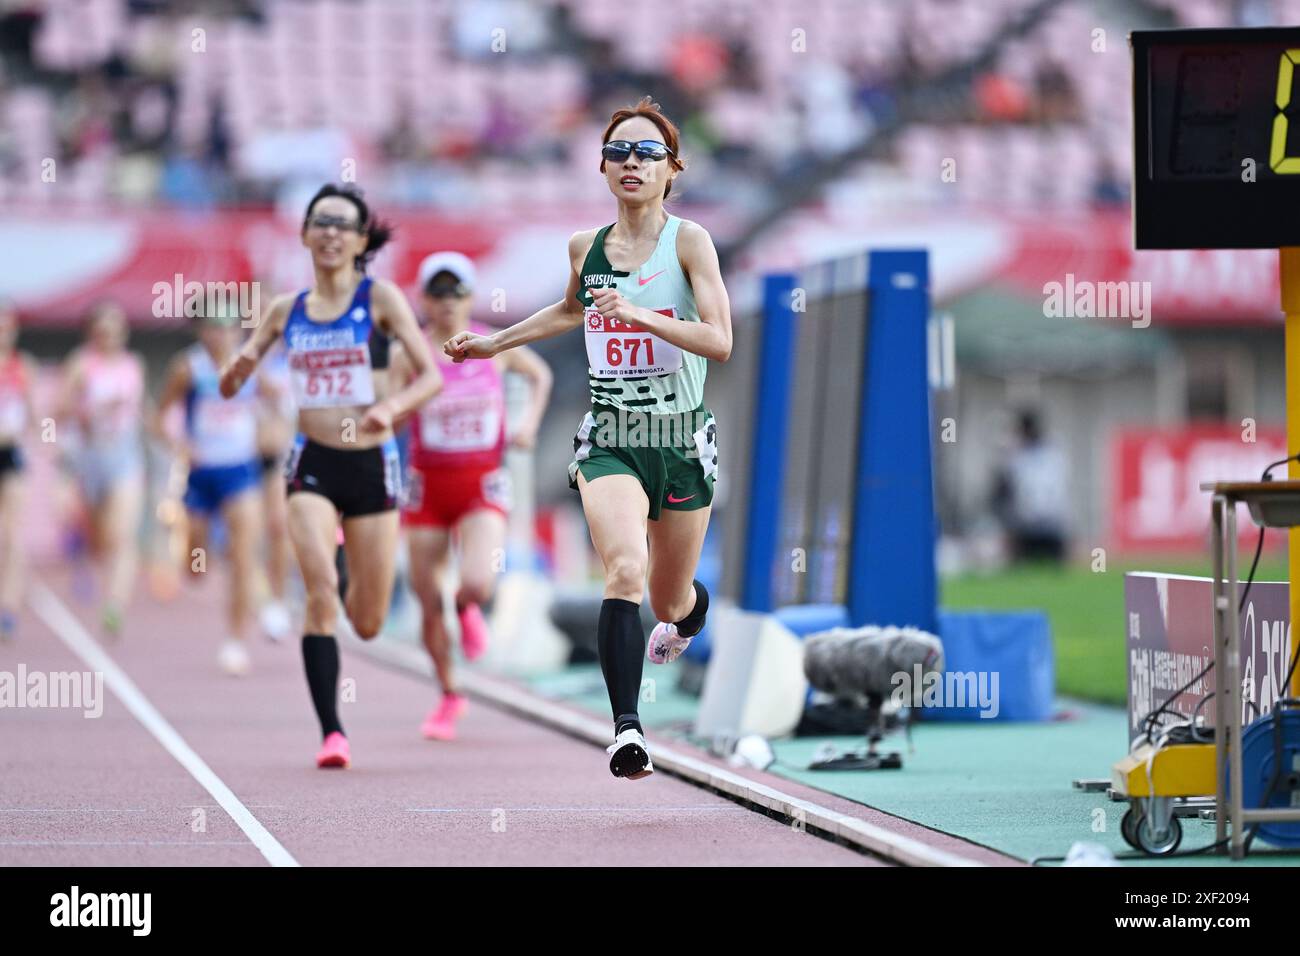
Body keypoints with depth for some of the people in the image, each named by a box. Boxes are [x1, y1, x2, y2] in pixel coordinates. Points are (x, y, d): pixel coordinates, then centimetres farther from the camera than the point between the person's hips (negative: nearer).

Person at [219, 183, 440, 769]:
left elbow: (431, 375, -5)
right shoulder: (286, 311, 5)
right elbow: (229, 386, 11)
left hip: (371, 464, -1)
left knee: (367, 624, 6)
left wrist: (392, 407, -24)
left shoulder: (380, 299, -2)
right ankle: (330, 732, -17)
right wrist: (241, 365, -12)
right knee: (320, 591, -22)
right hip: (312, 463, 1)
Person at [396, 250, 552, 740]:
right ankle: (448, 696, 26)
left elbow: (540, 374, 18)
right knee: (430, 605, 3)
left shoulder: (496, 347, -1)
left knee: (477, 585, -23)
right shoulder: (412, 355, -6)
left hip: (483, 485, 0)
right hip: (427, 485, 0)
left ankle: (468, 610, 17)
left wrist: (529, 425, 5)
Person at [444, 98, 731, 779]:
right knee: (624, 571, -26)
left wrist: (640, 314, -27)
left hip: (682, 441, -1)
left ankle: (688, 614, 54)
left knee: (671, 604, 14)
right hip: (608, 441, 1)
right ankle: (626, 729, -31)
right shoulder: (585, 247, 6)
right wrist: (495, 343, 31)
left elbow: (719, 341, -17)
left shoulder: (688, 241, -6)